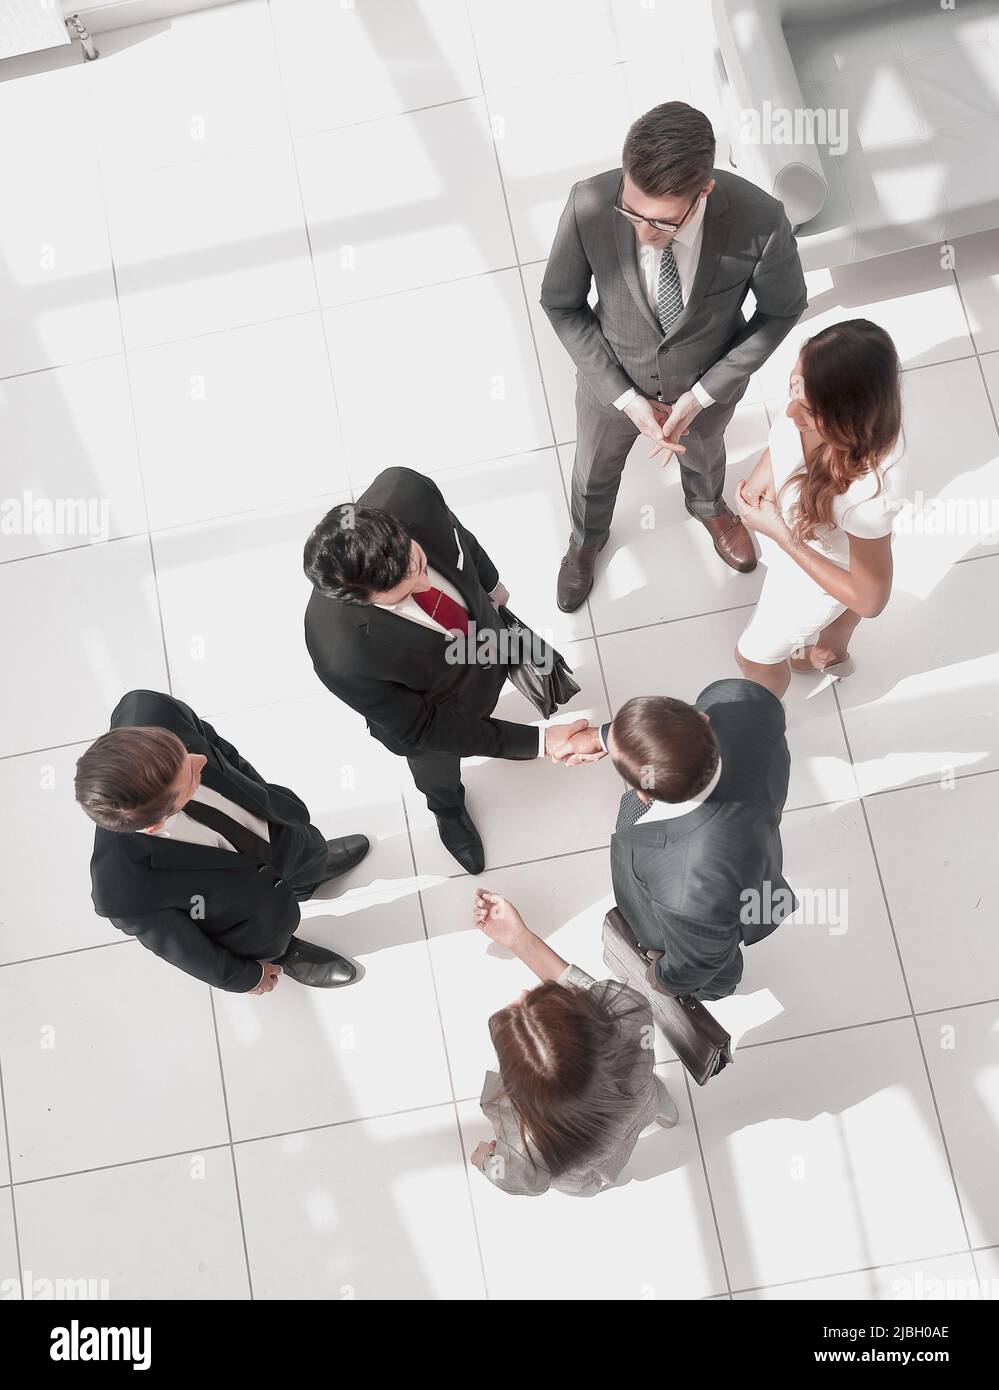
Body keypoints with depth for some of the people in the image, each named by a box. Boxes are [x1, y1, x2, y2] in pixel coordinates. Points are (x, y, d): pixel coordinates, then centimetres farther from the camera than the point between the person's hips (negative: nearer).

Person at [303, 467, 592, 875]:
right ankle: (448, 810, 68)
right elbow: (421, 729, -30)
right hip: (429, 712, -3)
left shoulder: (405, 493, -39)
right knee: (437, 767, 32)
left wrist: (491, 584, 7)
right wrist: (539, 742, -31)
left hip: (481, 635, 3)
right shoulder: (343, 658, -49)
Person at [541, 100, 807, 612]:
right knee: (595, 471, 28)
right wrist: (626, 396, -22)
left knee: (703, 452, 34)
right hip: (612, 377, 0)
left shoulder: (760, 220, -36)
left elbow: (782, 310, -16)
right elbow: (560, 303, -18)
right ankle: (586, 539, 64)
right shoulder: (589, 206, -36)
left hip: (707, 379, 0)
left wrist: (701, 396, -21)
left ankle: (708, 507, 71)